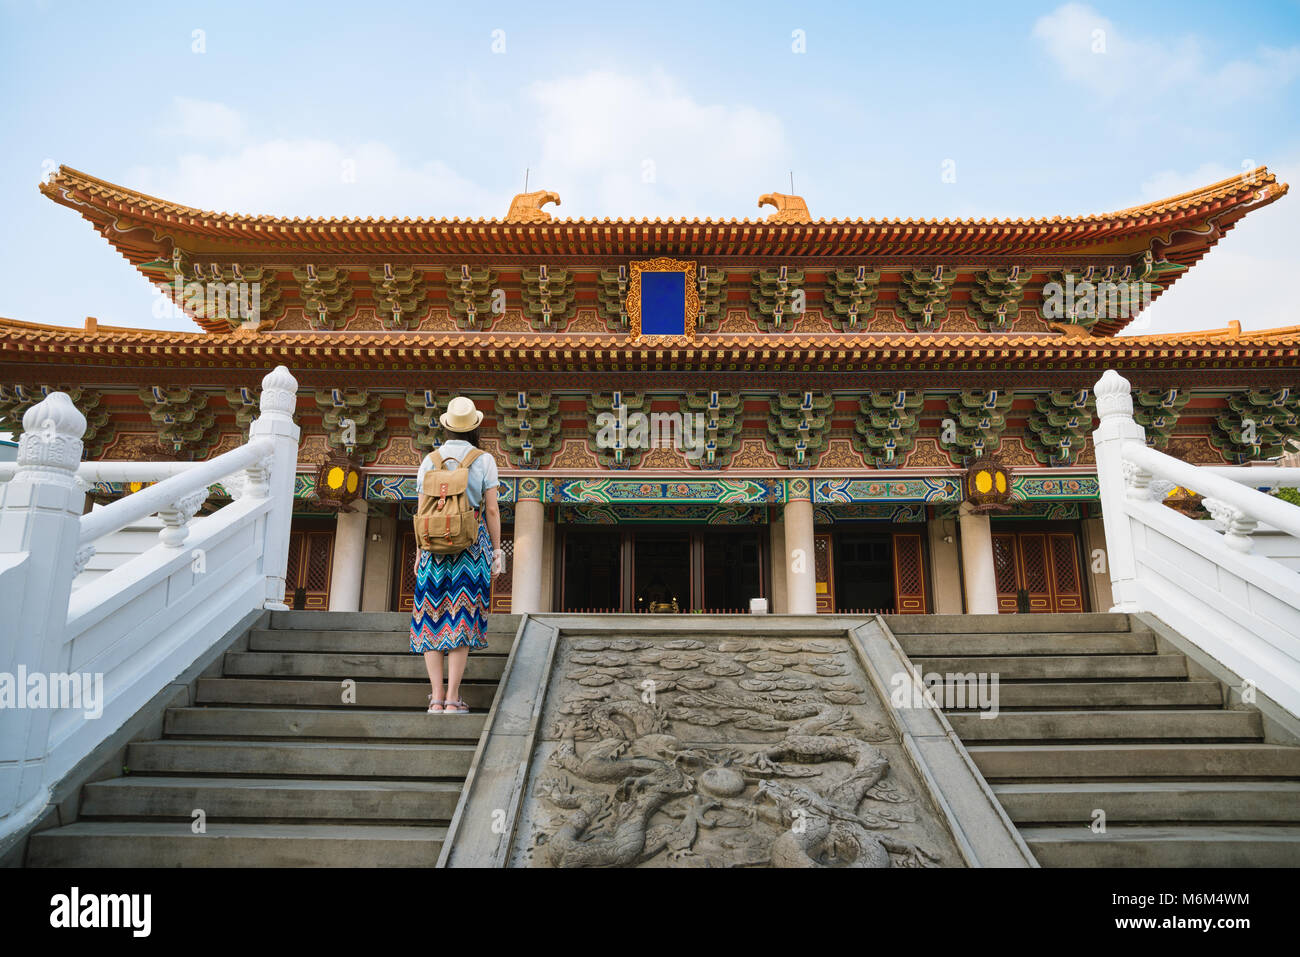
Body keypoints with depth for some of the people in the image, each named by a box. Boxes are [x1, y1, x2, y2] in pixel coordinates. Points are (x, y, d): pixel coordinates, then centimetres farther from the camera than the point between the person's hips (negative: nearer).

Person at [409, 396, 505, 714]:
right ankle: (453, 698, -3)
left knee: (433, 617, 6)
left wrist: (420, 551, 13)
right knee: (462, 617, 0)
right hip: (472, 544, -2)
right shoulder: (484, 460, 0)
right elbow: (492, 510, -2)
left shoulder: (429, 460, 6)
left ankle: (436, 698, 2)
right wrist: (497, 550, 5)